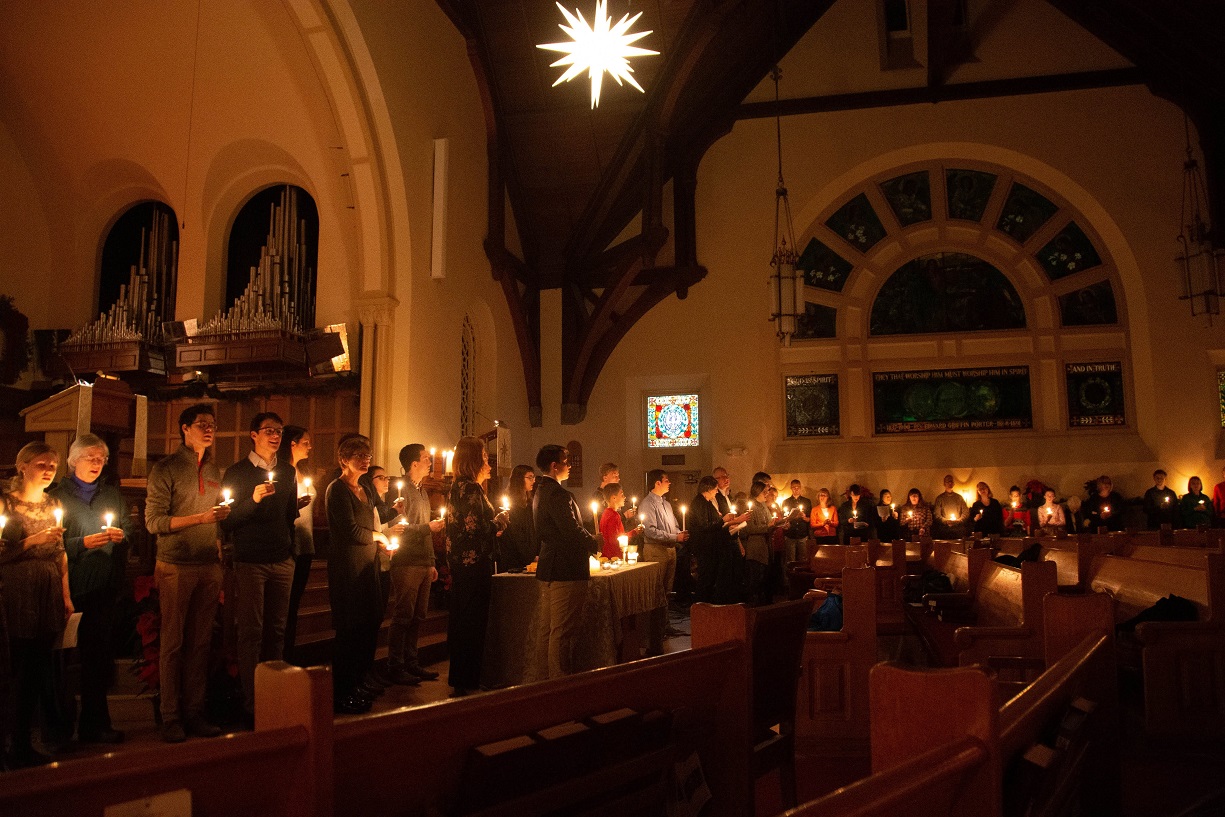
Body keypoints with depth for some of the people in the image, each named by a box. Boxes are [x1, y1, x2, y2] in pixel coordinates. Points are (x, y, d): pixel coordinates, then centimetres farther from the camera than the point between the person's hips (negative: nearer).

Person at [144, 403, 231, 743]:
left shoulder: (215, 471, 13)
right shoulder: (166, 469, -3)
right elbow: (154, 521, -9)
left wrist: (220, 562, 9)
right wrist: (201, 517, -17)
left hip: (209, 567, 5)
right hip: (176, 566, -4)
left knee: (200, 643, 7)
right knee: (173, 643, 2)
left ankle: (194, 712, 15)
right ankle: (170, 717, 11)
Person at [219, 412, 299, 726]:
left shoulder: (288, 472, 13)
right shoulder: (237, 472, -1)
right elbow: (226, 521, -6)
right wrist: (253, 500, -19)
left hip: (282, 561, 4)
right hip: (250, 561, -4)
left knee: (276, 630, 7)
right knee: (251, 632, -3)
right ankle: (251, 705, 2)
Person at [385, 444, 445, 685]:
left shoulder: (422, 491, 19)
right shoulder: (403, 489, -9)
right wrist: (429, 527, -11)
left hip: (423, 563, 8)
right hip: (407, 563, -8)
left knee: (418, 615, 11)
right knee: (403, 616, -3)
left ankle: (411, 663, 20)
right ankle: (395, 668, 5)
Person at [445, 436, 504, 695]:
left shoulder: (457, 487, 14)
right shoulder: (471, 489, -17)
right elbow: (476, 528, -24)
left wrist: (493, 524, 21)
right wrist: (498, 522, -7)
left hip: (461, 564, 10)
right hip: (474, 564, -10)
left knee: (460, 621, 16)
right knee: (472, 624, -3)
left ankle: (459, 678, 27)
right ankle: (465, 682, 3)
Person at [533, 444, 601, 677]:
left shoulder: (540, 492, 16)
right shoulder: (558, 494, -18)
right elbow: (573, 531, -23)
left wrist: (589, 538, 15)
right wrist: (595, 541, -4)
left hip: (547, 570, 11)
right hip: (566, 570, -10)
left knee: (547, 627, 15)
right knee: (563, 630, -4)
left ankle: (545, 675, 23)